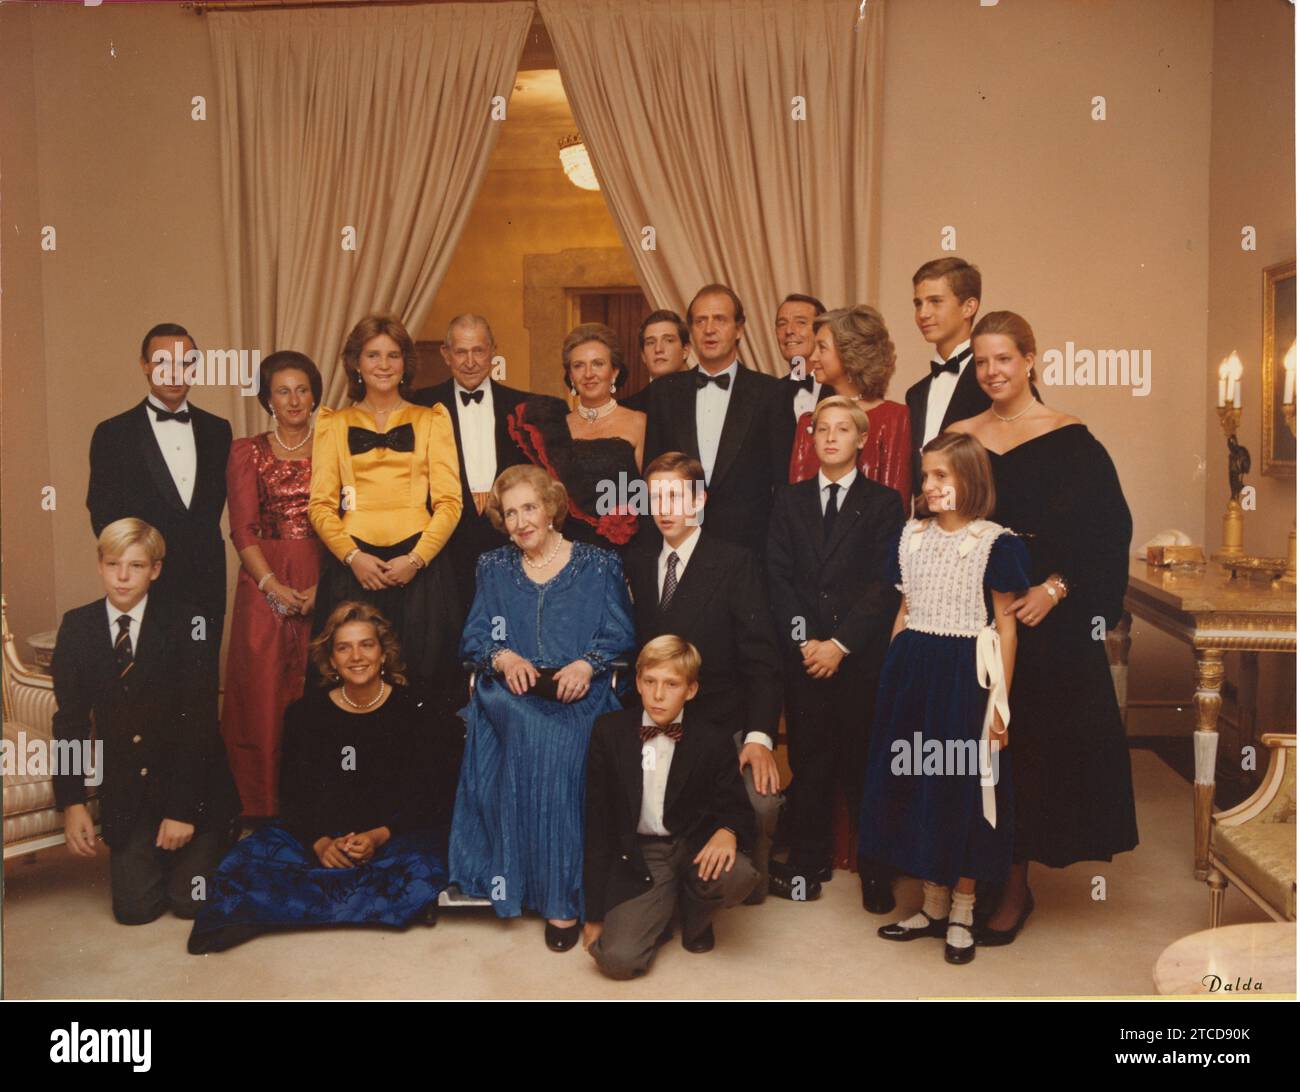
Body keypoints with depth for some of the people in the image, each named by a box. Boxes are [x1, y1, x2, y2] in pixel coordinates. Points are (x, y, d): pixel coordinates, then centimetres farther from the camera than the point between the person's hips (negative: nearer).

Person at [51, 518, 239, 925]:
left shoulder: (184, 624, -11)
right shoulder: (77, 627, -1)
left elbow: (197, 719, -14)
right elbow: (70, 719, 1)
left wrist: (182, 808, -17)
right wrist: (72, 803, -6)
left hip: (191, 783, -2)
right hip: (125, 794, 3)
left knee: (191, 902, -3)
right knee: (134, 908, -2)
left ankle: (216, 837, 26)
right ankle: (152, 853, 29)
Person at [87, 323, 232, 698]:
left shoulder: (217, 430, 8)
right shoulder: (113, 434, -1)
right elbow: (103, 516, 0)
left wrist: (203, 549, 2)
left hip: (206, 586, 2)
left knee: (203, 694, 7)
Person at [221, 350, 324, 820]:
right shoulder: (247, 452, 6)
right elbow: (243, 529, -1)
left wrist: (324, 584, -10)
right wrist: (273, 585, -14)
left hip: (324, 584, 1)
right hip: (264, 584, 0)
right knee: (263, 693, 0)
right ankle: (264, 805, 12)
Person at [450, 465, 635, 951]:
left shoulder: (599, 565, 10)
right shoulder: (494, 567, 17)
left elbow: (620, 635, 4)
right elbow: (473, 638, 11)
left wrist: (587, 664, -15)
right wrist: (504, 657, -10)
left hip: (577, 693, -2)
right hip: (511, 693, 2)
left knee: (554, 750, -33)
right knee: (532, 733, -34)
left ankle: (559, 896, -22)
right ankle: (559, 896, -23)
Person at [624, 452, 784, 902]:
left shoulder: (735, 563, -3)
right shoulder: (637, 564, 12)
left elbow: (760, 657, -8)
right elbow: (638, 645, 13)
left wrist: (759, 736, -19)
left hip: (723, 726, -3)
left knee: (761, 801, -26)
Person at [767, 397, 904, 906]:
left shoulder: (883, 503, 3)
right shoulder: (789, 500, 11)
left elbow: (885, 583, -5)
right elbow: (778, 577, 5)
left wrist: (840, 645, -12)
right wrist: (802, 641, -7)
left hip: (862, 655, -2)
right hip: (804, 654, 2)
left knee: (865, 762, 4)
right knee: (808, 762, 8)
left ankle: (876, 870, 17)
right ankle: (807, 862, 21)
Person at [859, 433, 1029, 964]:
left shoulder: (995, 543, -6)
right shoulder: (912, 536, 9)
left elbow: (1005, 624, -6)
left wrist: (1000, 700, -9)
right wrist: (892, 676, 10)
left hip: (966, 674, -5)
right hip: (912, 671, 5)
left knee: (964, 786, 4)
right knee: (916, 780, 9)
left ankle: (962, 913, 21)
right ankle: (933, 905, 26)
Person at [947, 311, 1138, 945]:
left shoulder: (1069, 440, -4)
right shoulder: (959, 436, 7)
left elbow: (1108, 528, -7)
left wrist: (1054, 588, -16)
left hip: (1045, 615, -3)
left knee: (1030, 741, 2)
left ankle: (1015, 886, 14)